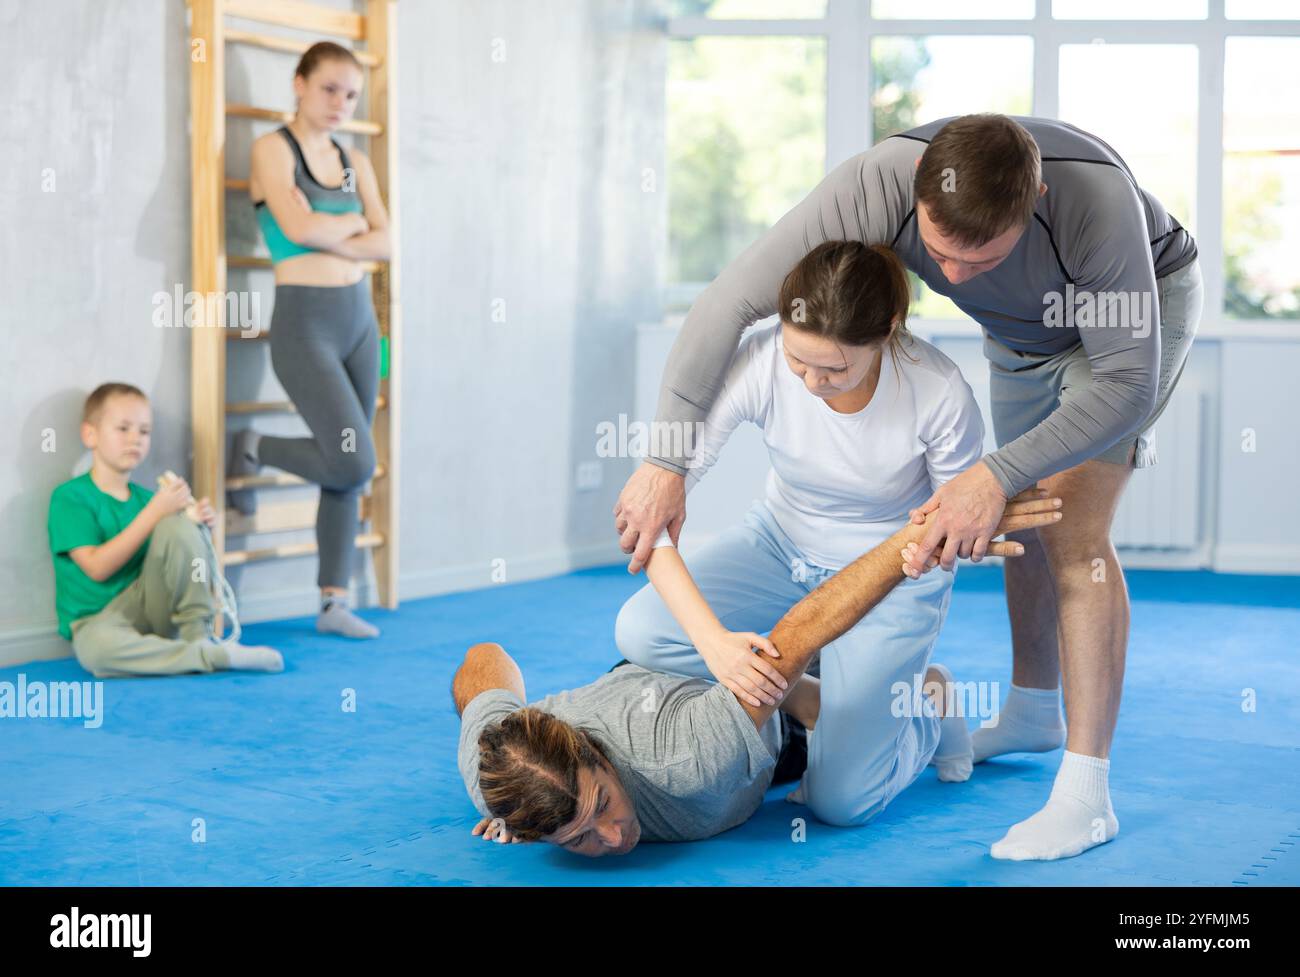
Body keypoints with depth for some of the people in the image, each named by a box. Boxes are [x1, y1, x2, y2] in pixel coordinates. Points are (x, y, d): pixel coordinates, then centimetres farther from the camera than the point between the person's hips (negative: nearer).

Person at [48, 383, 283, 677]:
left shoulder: (145, 497, 10)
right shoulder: (70, 497, -6)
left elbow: (175, 560, 14)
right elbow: (97, 568, -18)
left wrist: (196, 528, -7)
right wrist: (153, 512, -20)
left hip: (153, 606, 4)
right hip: (98, 620, -4)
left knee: (177, 524, -18)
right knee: (96, 646, -42)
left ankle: (199, 636, -17)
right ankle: (210, 655, -34)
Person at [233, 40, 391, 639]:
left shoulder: (355, 162, 13)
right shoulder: (273, 148, -4)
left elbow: (384, 242, 2)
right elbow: (298, 228, -18)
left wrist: (324, 236, -11)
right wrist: (351, 223, -2)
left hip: (358, 318, 6)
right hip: (304, 321, -6)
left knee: (348, 472, 6)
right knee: (353, 463, -14)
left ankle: (334, 603, 13)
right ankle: (252, 450, 14)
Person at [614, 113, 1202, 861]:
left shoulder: (1099, 199, -45)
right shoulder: (878, 183, -37)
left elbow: (1127, 385, -36)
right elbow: (733, 301, -36)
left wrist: (996, 477, -49)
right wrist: (667, 463, -39)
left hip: (1144, 300, -5)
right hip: (1026, 327, 5)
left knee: (1073, 531, -18)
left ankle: (1085, 796, -14)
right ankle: (1032, 712, 38)